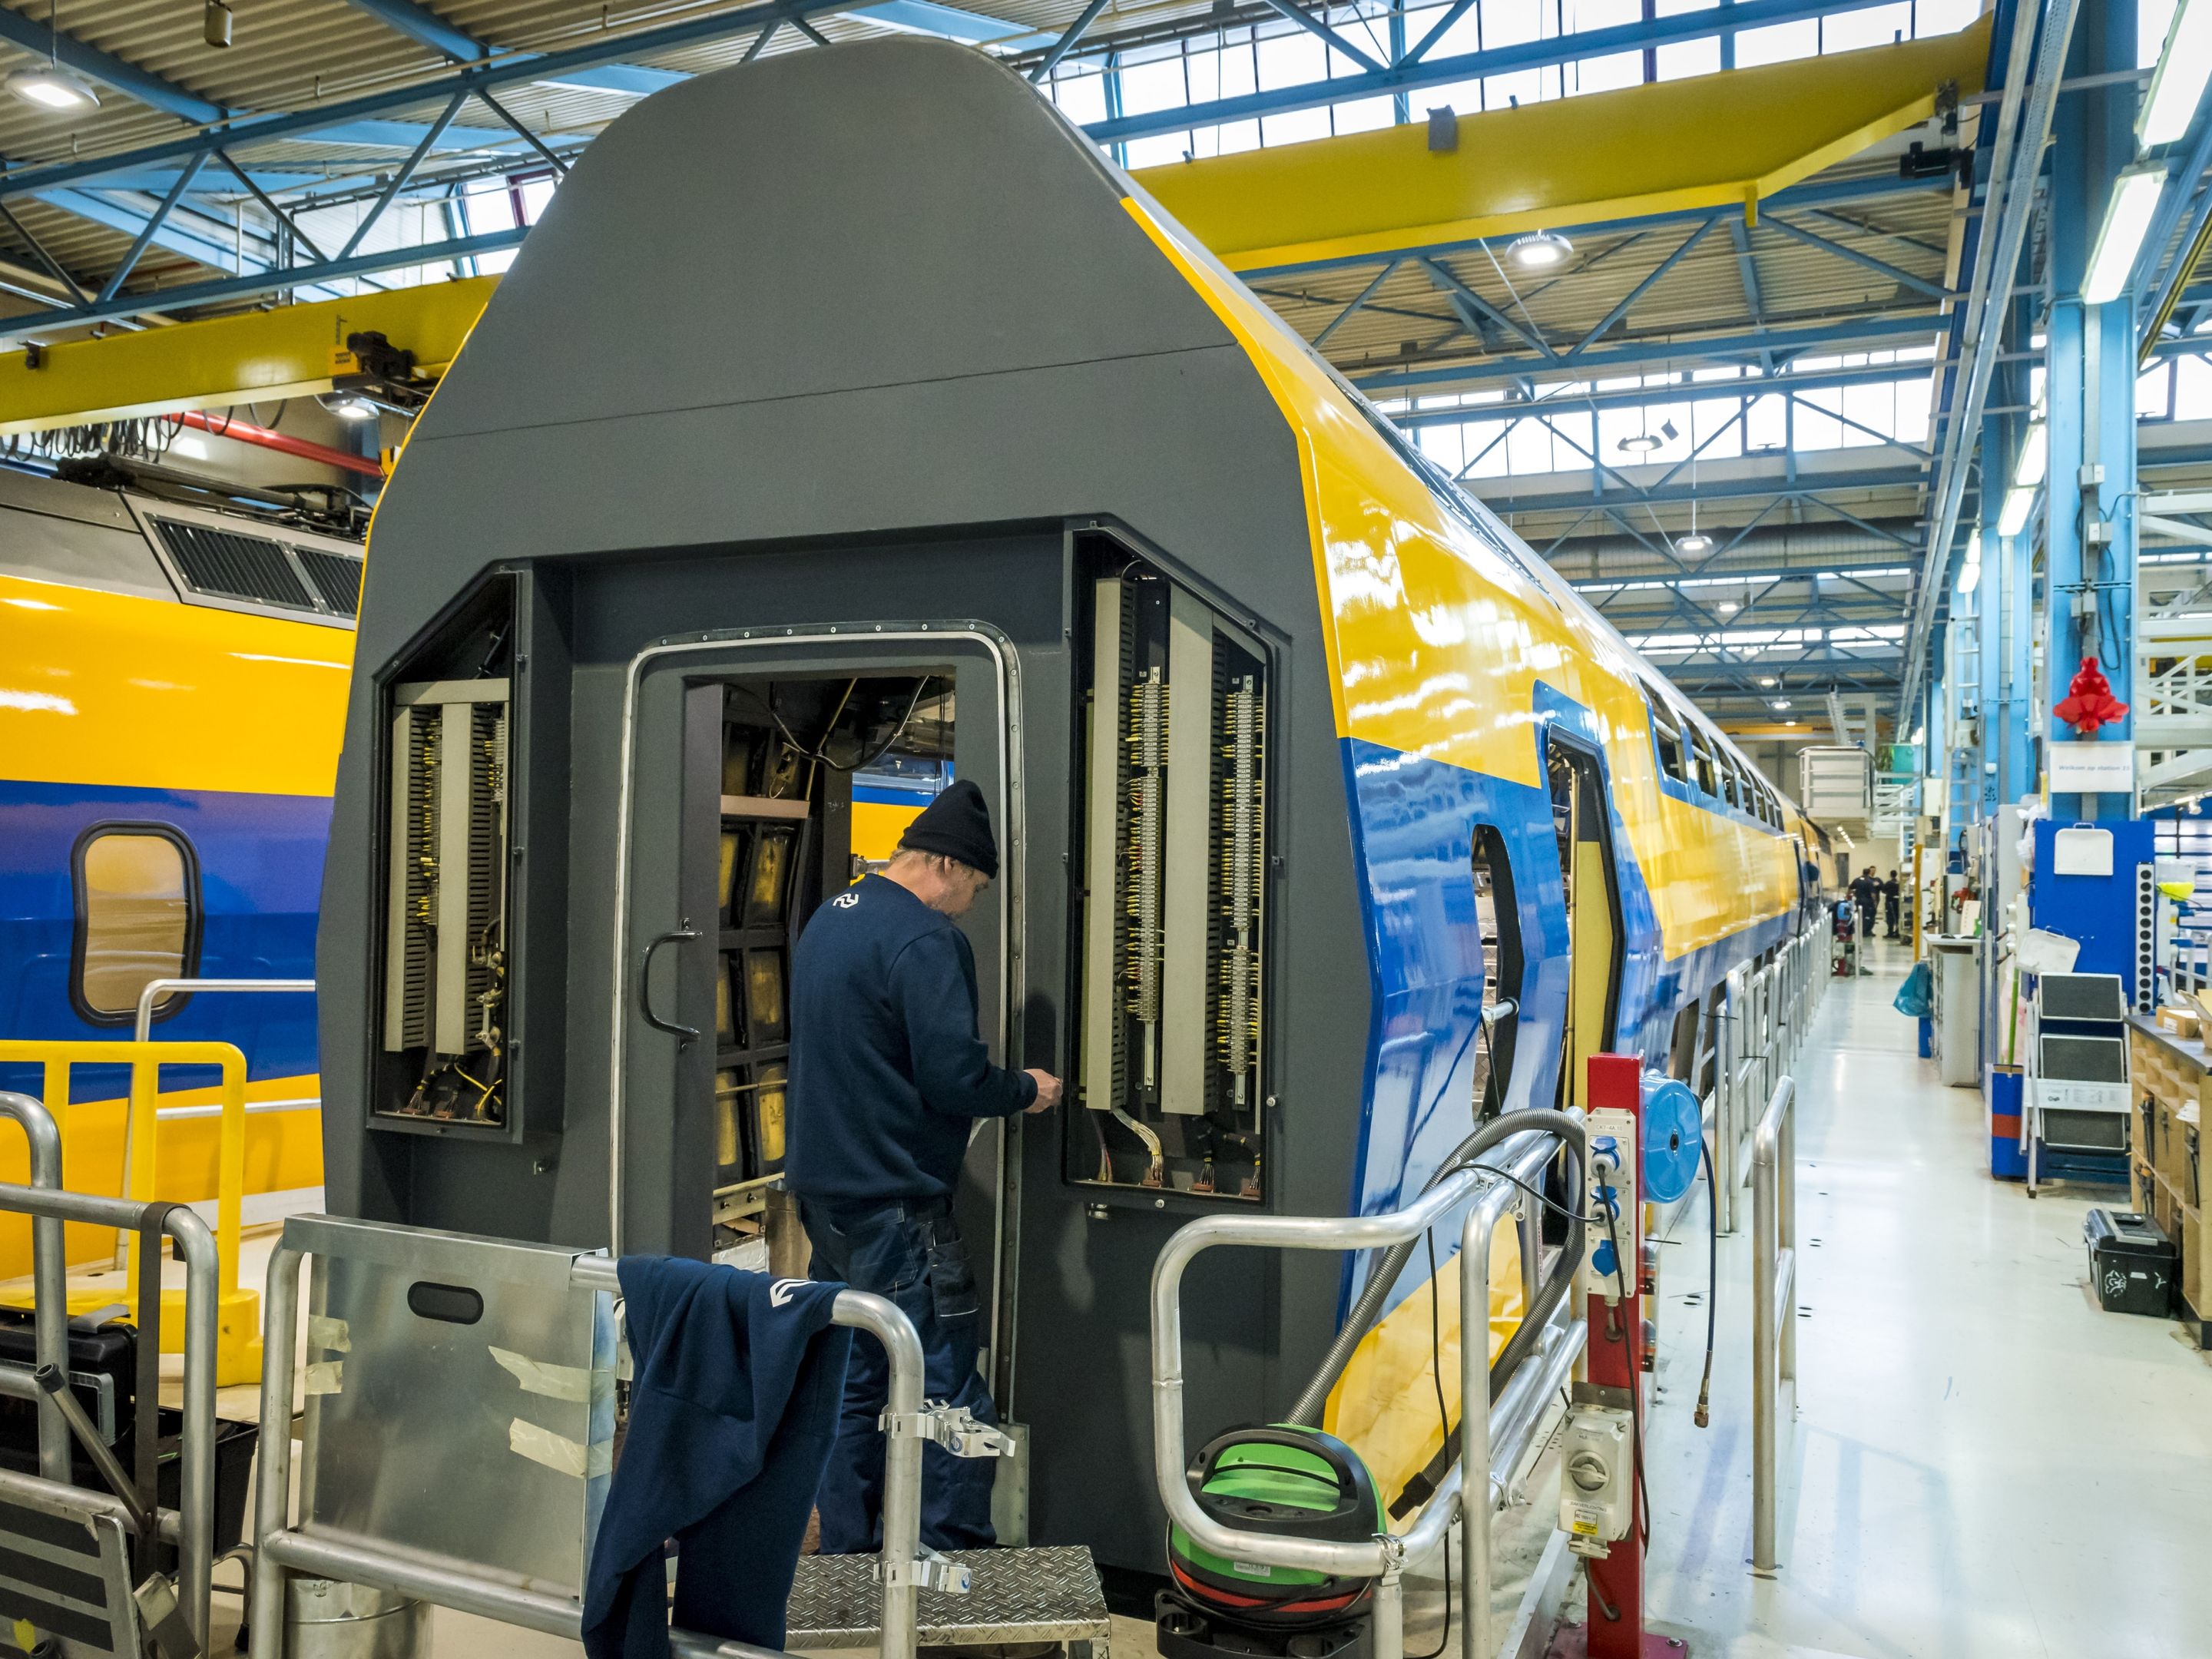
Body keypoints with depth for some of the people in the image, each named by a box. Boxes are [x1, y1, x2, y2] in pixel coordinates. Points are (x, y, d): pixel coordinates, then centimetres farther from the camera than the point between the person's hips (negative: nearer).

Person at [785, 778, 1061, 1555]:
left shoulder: (828, 920, 14)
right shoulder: (925, 938, -17)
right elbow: (954, 1076, -21)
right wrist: (1024, 1089, -2)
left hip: (824, 1193, 10)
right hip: (896, 1204, -10)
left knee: (853, 1389, 17)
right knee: (949, 1403, -3)